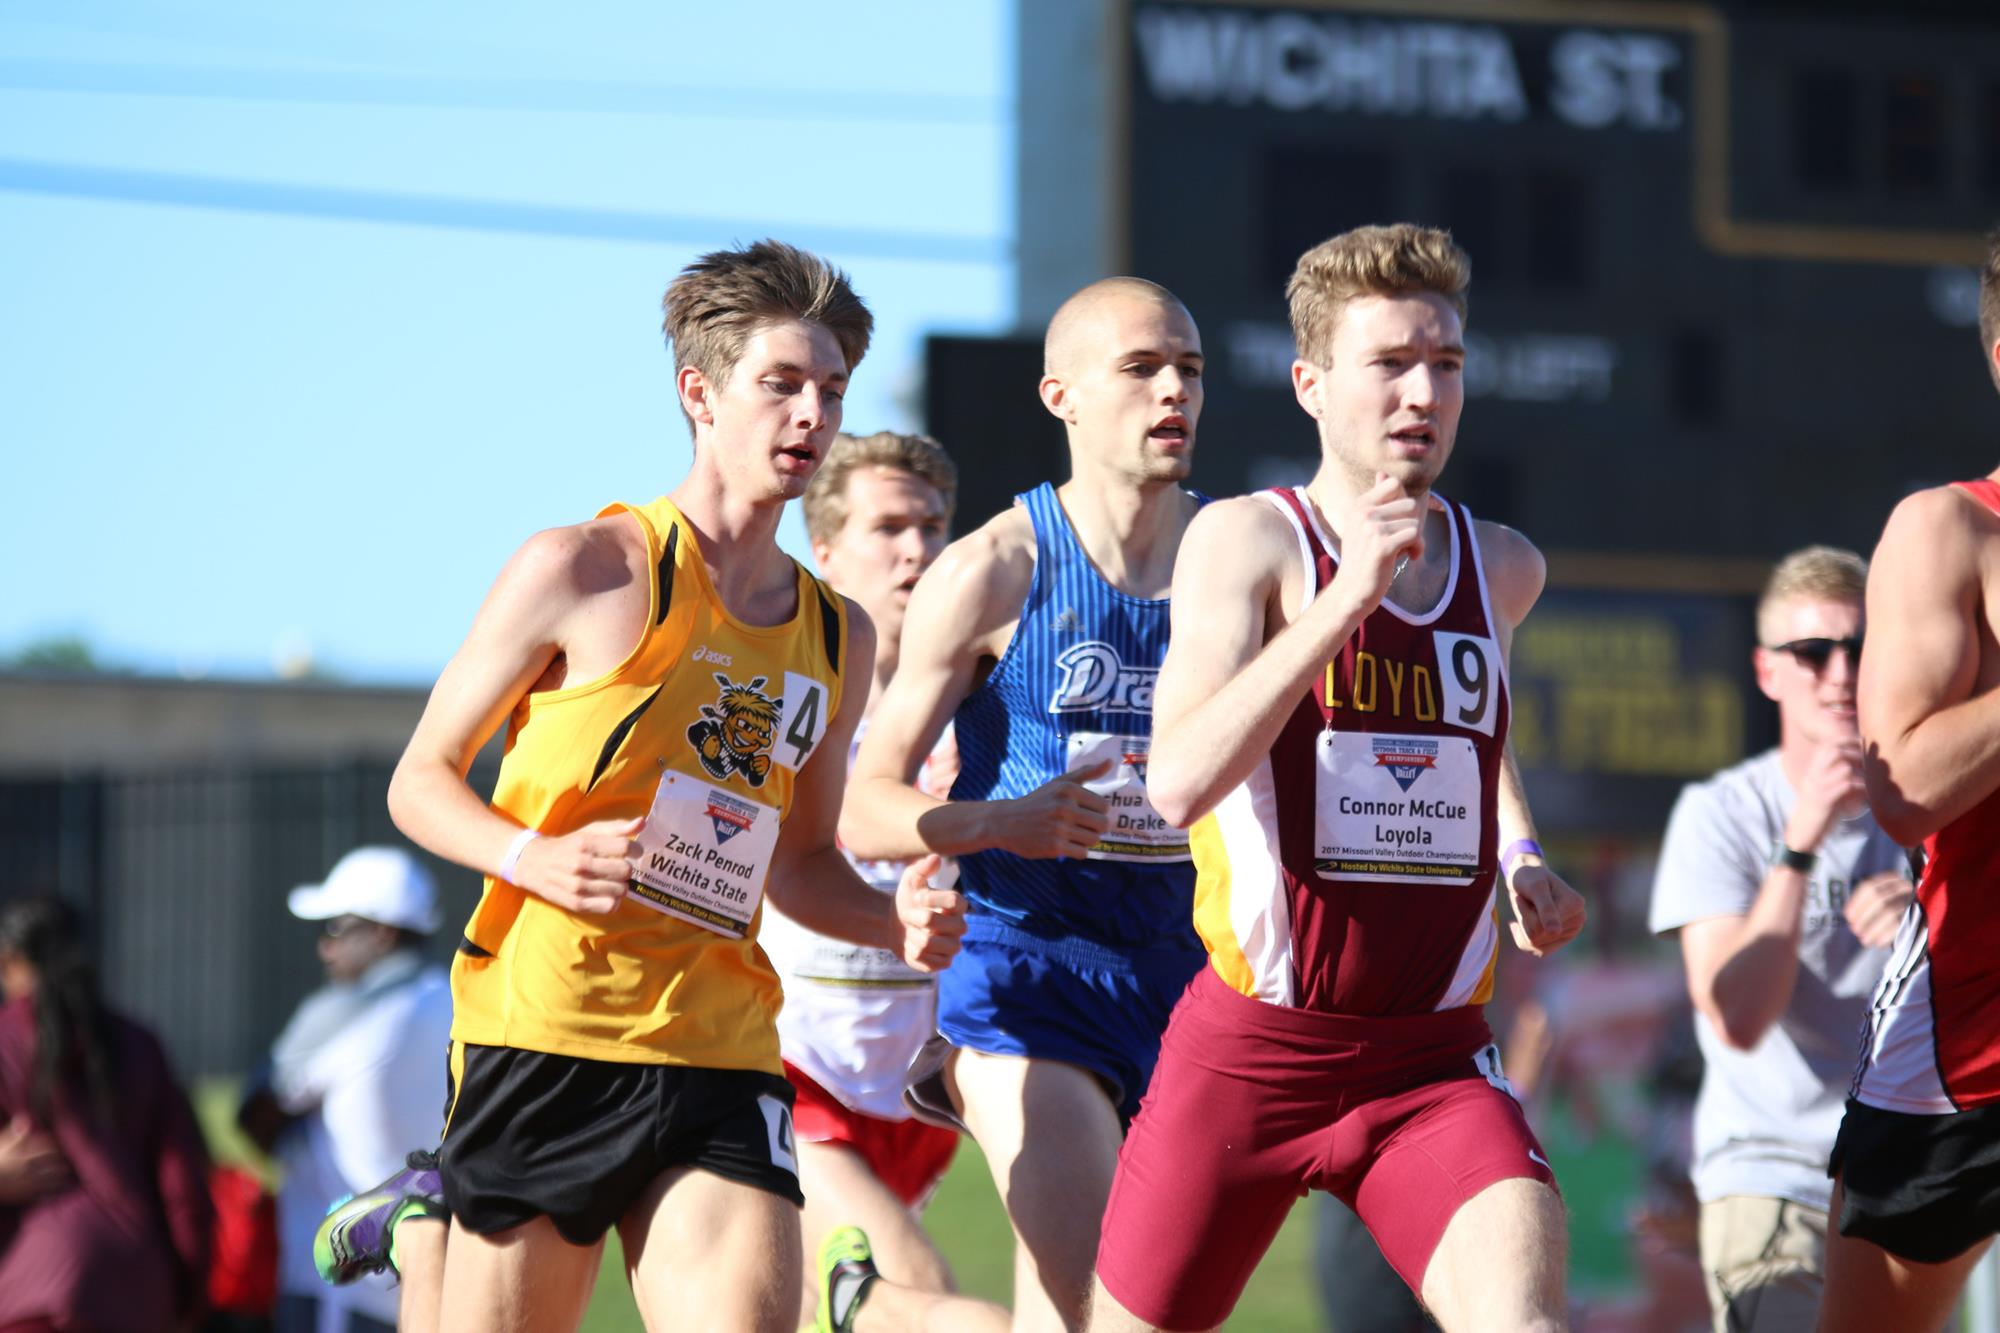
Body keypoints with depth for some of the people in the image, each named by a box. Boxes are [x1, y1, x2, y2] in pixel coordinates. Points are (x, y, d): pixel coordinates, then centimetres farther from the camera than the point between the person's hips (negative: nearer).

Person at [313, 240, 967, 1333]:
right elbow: (421, 781, 3)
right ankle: (421, 1230, 34)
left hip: (719, 1051, 4)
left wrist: (893, 922, 5)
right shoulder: (585, 570, -2)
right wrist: (538, 859, -17)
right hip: (546, 1028, -4)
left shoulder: (839, 637, 15)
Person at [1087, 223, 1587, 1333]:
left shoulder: (1504, 569, 9)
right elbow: (1180, 782, -23)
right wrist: (1347, 595, -25)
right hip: (1251, 1046, -2)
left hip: (1435, 1064, 2)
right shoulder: (1245, 542, -6)